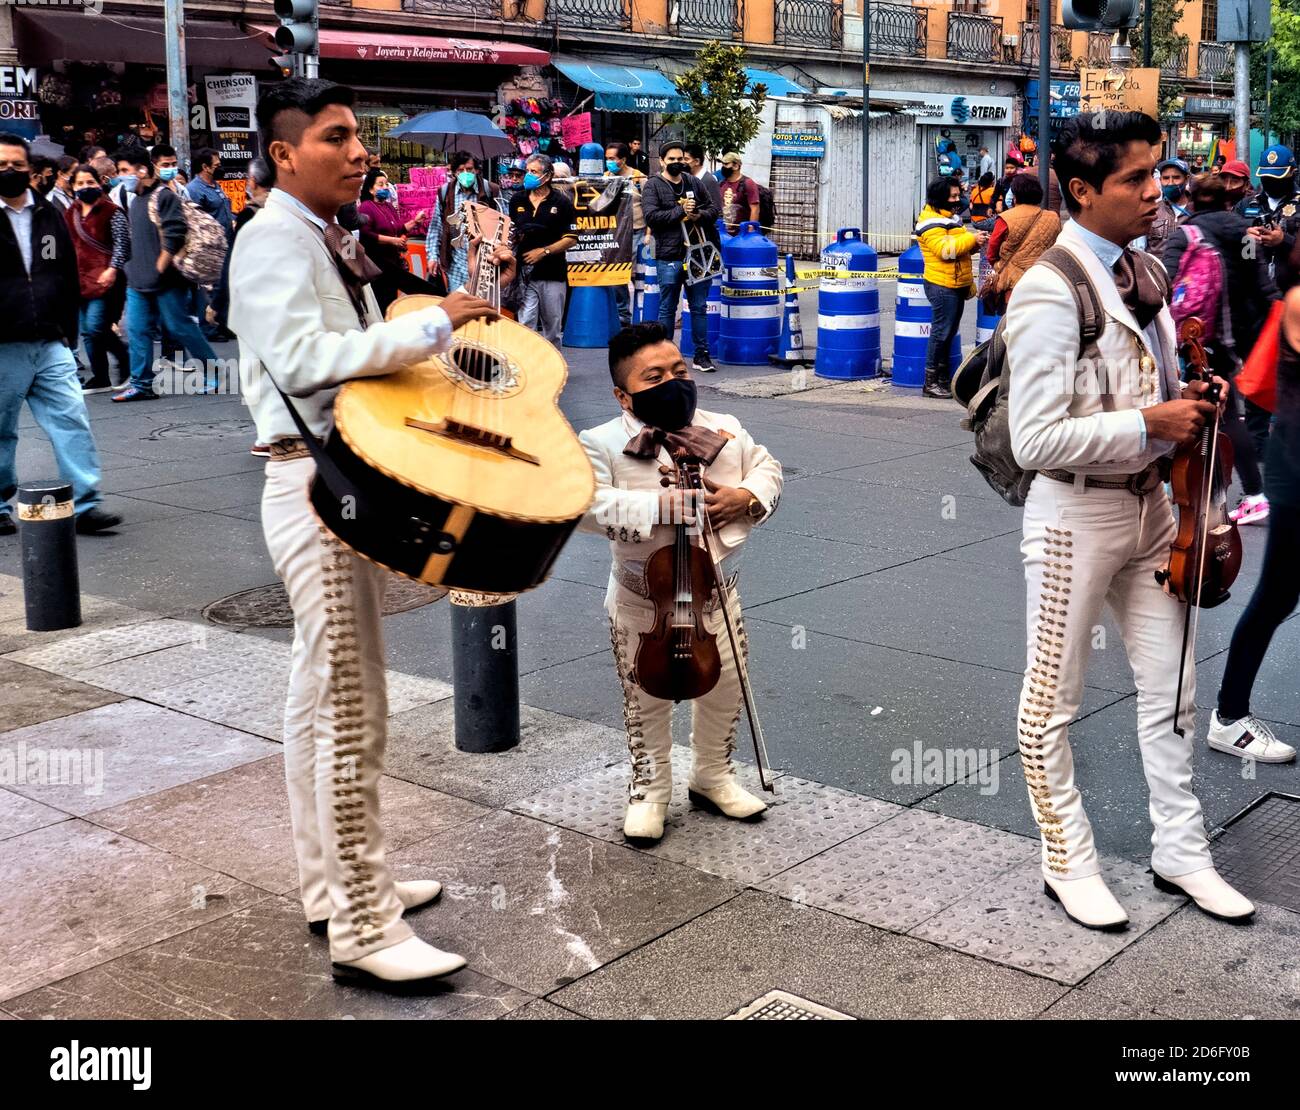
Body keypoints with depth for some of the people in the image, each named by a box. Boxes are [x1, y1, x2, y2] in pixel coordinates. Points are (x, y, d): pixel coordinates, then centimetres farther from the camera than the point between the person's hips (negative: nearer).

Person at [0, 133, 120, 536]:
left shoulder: (50, 215, 12)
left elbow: (69, 277, 17)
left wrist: (68, 332, 12)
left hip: (50, 345, 3)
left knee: (72, 420, -4)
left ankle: (85, 505, -2)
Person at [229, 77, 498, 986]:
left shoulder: (329, 241, 18)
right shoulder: (275, 240, -12)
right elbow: (302, 359, -25)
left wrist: (425, 349, 7)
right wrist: (433, 325, -25)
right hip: (318, 484, -10)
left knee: (321, 698, 16)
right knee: (352, 713, -8)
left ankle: (332, 885, 28)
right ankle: (362, 930, 0)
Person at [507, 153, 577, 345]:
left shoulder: (561, 202, 0)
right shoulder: (517, 200, 9)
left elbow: (571, 239, -4)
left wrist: (544, 251, -12)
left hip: (553, 273, -1)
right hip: (524, 273, 1)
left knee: (552, 326, 8)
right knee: (525, 324, -9)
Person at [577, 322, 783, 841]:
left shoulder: (724, 431, -3)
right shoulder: (603, 444, -17)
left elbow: (767, 468, 8)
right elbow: (585, 504, -29)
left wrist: (748, 496, -15)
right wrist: (659, 507, -36)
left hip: (716, 597, 4)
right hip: (643, 606, -4)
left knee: (725, 690, 16)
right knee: (647, 702, 10)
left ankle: (713, 776, 40)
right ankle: (649, 790, 31)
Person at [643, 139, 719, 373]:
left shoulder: (694, 183, 12)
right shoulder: (652, 185, -2)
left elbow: (713, 209, 16)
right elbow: (651, 216, -14)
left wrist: (699, 215, -6)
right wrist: (680, 211, -14)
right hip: (669, 257, -4)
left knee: (699, 306, 8)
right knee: (667, 308, 3)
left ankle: (701, 355, 15)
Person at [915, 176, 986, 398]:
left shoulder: (951, 218, 19)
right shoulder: (931, 222, -13)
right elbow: (945, 249, -24)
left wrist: (975, 242, 13)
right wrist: (971, 239, -22)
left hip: (956, 284, 10)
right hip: (941, 284, -10)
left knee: (949, 332, 13)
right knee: (941, 331, -8)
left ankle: (943, 378, 21)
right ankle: (930, 382, -3)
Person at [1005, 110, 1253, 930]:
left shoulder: (1148, 272, 6)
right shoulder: (1049, 292, -20)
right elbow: (1038, 440, -25)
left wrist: (1188, 397, 0)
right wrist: (1153, 421, -22)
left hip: (1148, 502, 8)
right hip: (1077, 514, -8)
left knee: (1171, 689, 16)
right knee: (1055, 699, 9)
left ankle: (1181, 853, 33)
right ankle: (1069, 863, 27)